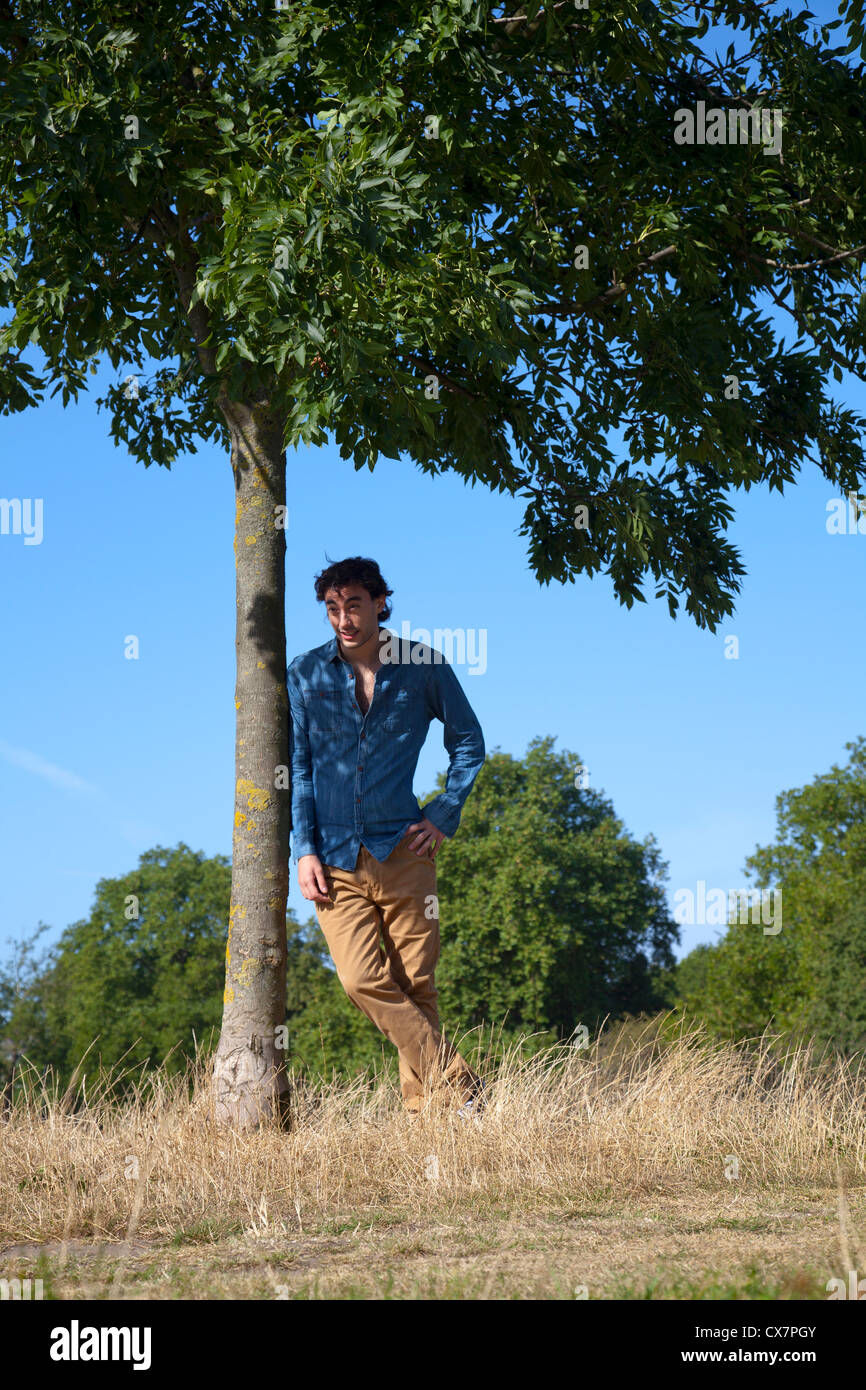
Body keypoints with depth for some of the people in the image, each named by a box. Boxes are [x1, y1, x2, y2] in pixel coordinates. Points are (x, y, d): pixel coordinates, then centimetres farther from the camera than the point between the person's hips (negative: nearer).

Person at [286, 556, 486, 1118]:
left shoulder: (424, 667, 2)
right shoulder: (305, 674, 3)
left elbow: (469, 742, 13)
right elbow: (296, 768, 7)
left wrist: (443, 817, 3)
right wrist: (305, 849, -1)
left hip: (403, 850, 0)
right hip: (335, 857, 1)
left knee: (415, 986, -1)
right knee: (364, 980, -13)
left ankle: (423, 1109, 10)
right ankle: (459, 1087, -6)